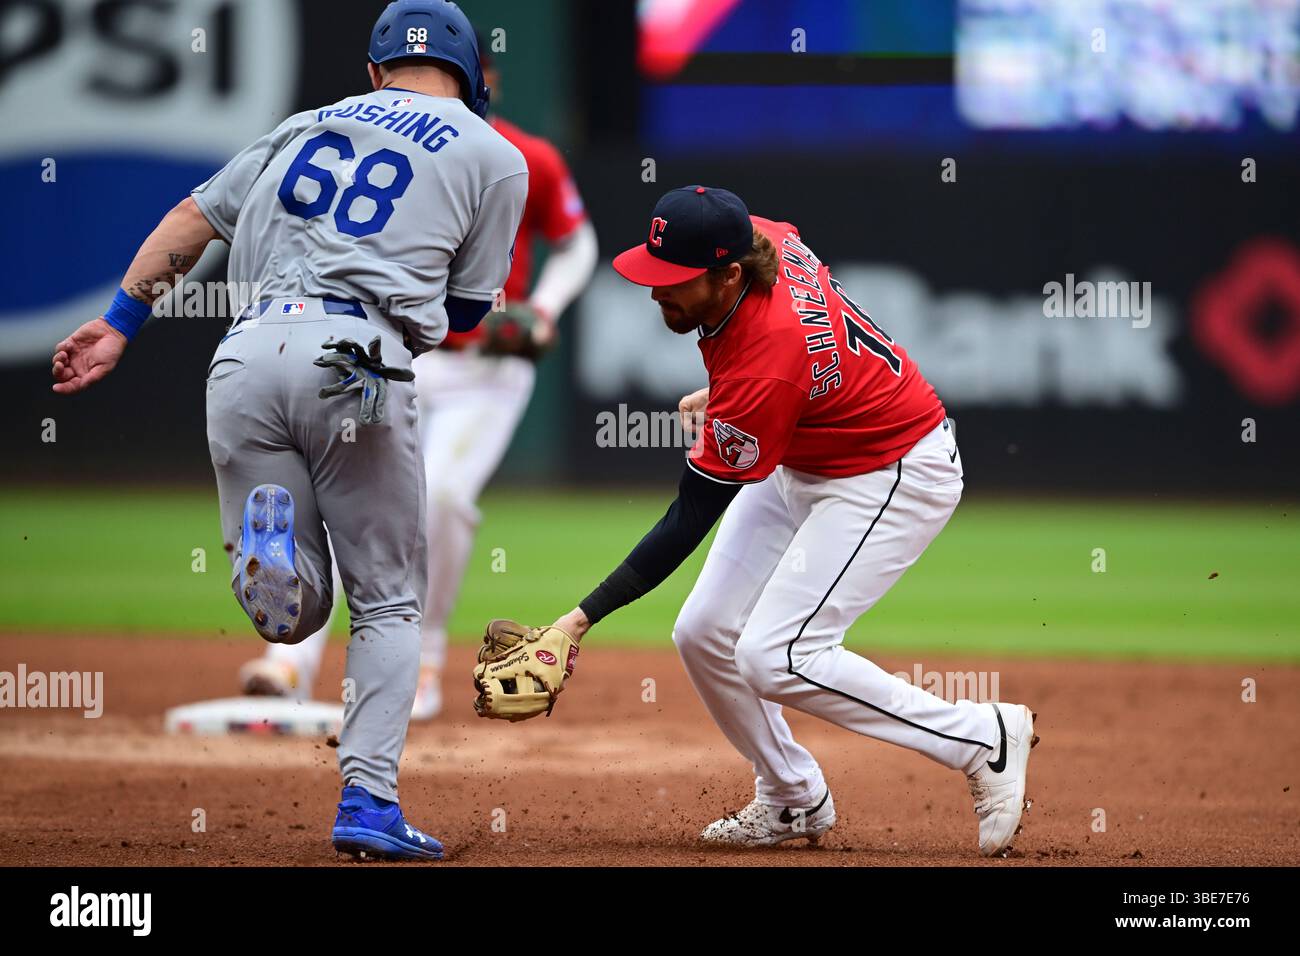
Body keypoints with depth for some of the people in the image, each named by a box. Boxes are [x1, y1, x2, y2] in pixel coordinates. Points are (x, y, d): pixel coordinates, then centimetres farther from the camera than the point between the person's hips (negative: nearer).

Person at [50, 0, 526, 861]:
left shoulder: (305, 127, 24)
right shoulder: (495, 158, 14)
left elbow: (189, 222, 20)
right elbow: (467, 311, 15)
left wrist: (119, 325, 19)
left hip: (247, 356, 3)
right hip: (355, 358, -3)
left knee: (293, 612, 11)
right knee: (388, 599, 11)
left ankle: (270, 536, -23)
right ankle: (369, 801, -2)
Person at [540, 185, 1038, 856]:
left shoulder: (763, 368, -35)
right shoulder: (761, 238, -15)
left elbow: (690, 520, -29)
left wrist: (585, 616, -29)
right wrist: (724, 392, 10)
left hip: (896, 478, -9)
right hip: (802, 466, 9)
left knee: (775, 659, -19)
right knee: (705, 636, 0)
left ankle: (985, 737, -6)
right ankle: (794, 800, 21)